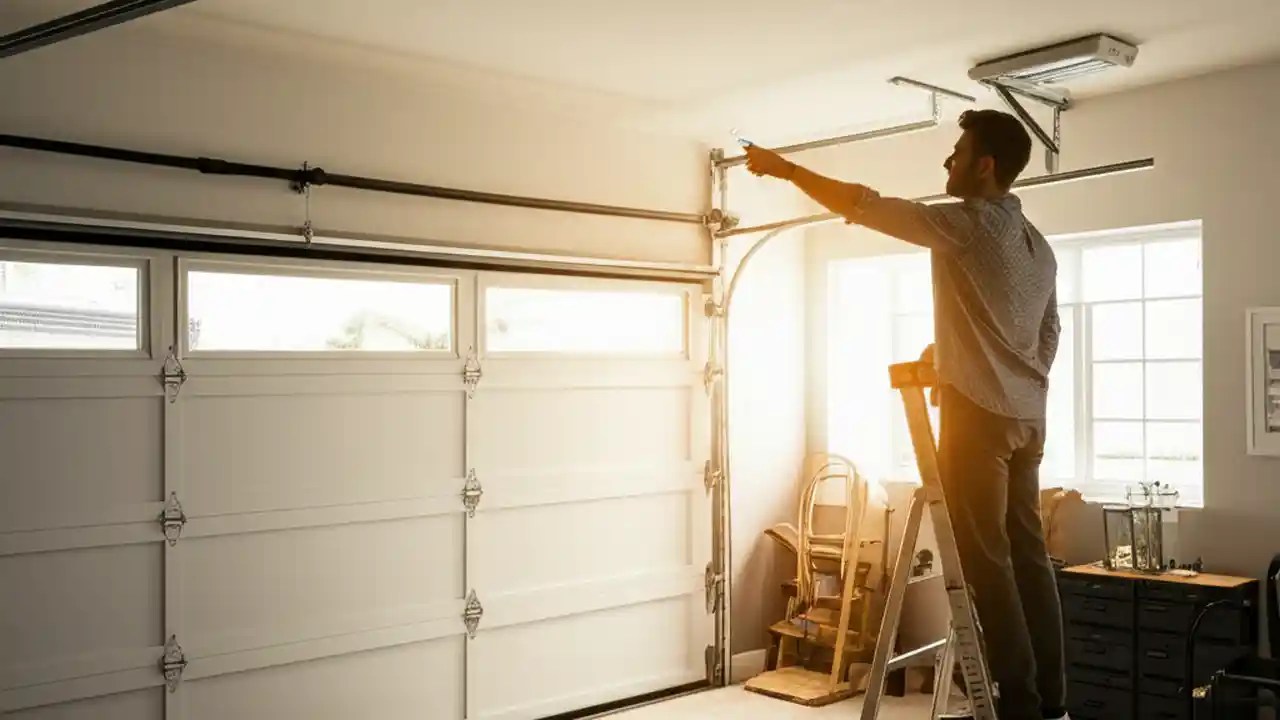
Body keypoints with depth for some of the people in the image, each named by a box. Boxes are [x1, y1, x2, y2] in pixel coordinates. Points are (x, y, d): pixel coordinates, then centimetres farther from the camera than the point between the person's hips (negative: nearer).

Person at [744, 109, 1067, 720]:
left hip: (979, 414, -9)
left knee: (986, 557, -4)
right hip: (1027, 417, 9)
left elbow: (860, 205, -8)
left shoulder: (967, 224, -11)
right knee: (1027, 552, 10)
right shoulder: (1037, 244, 15)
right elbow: (1049, 333, 19)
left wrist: (783, 168, 1)